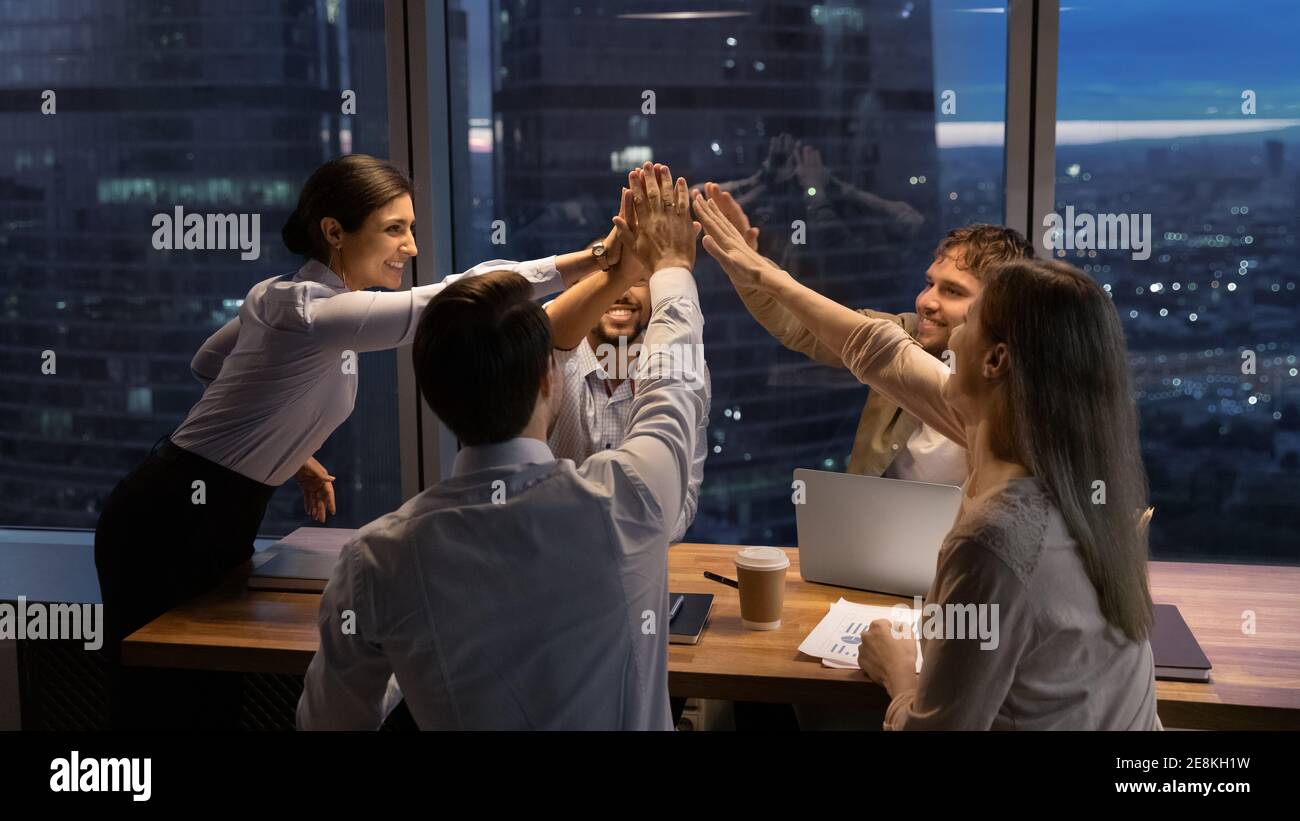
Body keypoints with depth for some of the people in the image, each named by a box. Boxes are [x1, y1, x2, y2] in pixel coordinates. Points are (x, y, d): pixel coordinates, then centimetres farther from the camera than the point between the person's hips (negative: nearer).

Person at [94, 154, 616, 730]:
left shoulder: (288, 296, 3)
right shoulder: (308, 309, -27)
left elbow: (207, 366, 18)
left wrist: (289, 452, 14)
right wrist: (591, 259, -42)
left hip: (216, 516, 9)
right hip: (170, 526, -9)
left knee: (213, 698, 17)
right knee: (165, 707, 5)